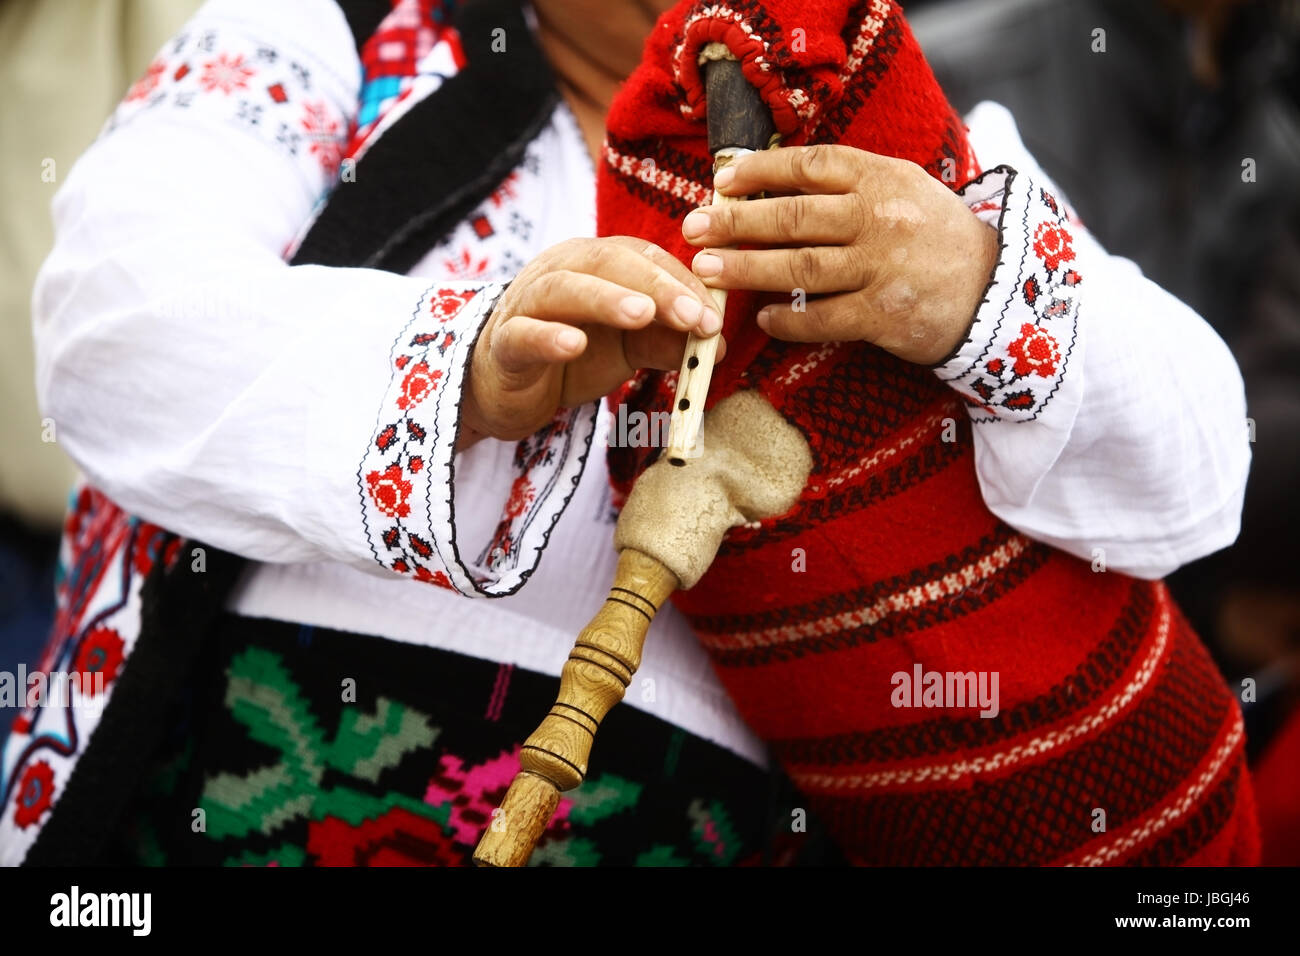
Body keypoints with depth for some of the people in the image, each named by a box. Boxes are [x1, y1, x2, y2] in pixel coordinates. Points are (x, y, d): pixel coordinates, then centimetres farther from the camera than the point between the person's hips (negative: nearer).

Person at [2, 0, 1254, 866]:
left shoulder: (921, 184, 8)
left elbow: (1186, 480, -3)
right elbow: (116, 319, -10)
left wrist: (983, 298, -24)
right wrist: (468, 373, -28)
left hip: (679, 823, 2)